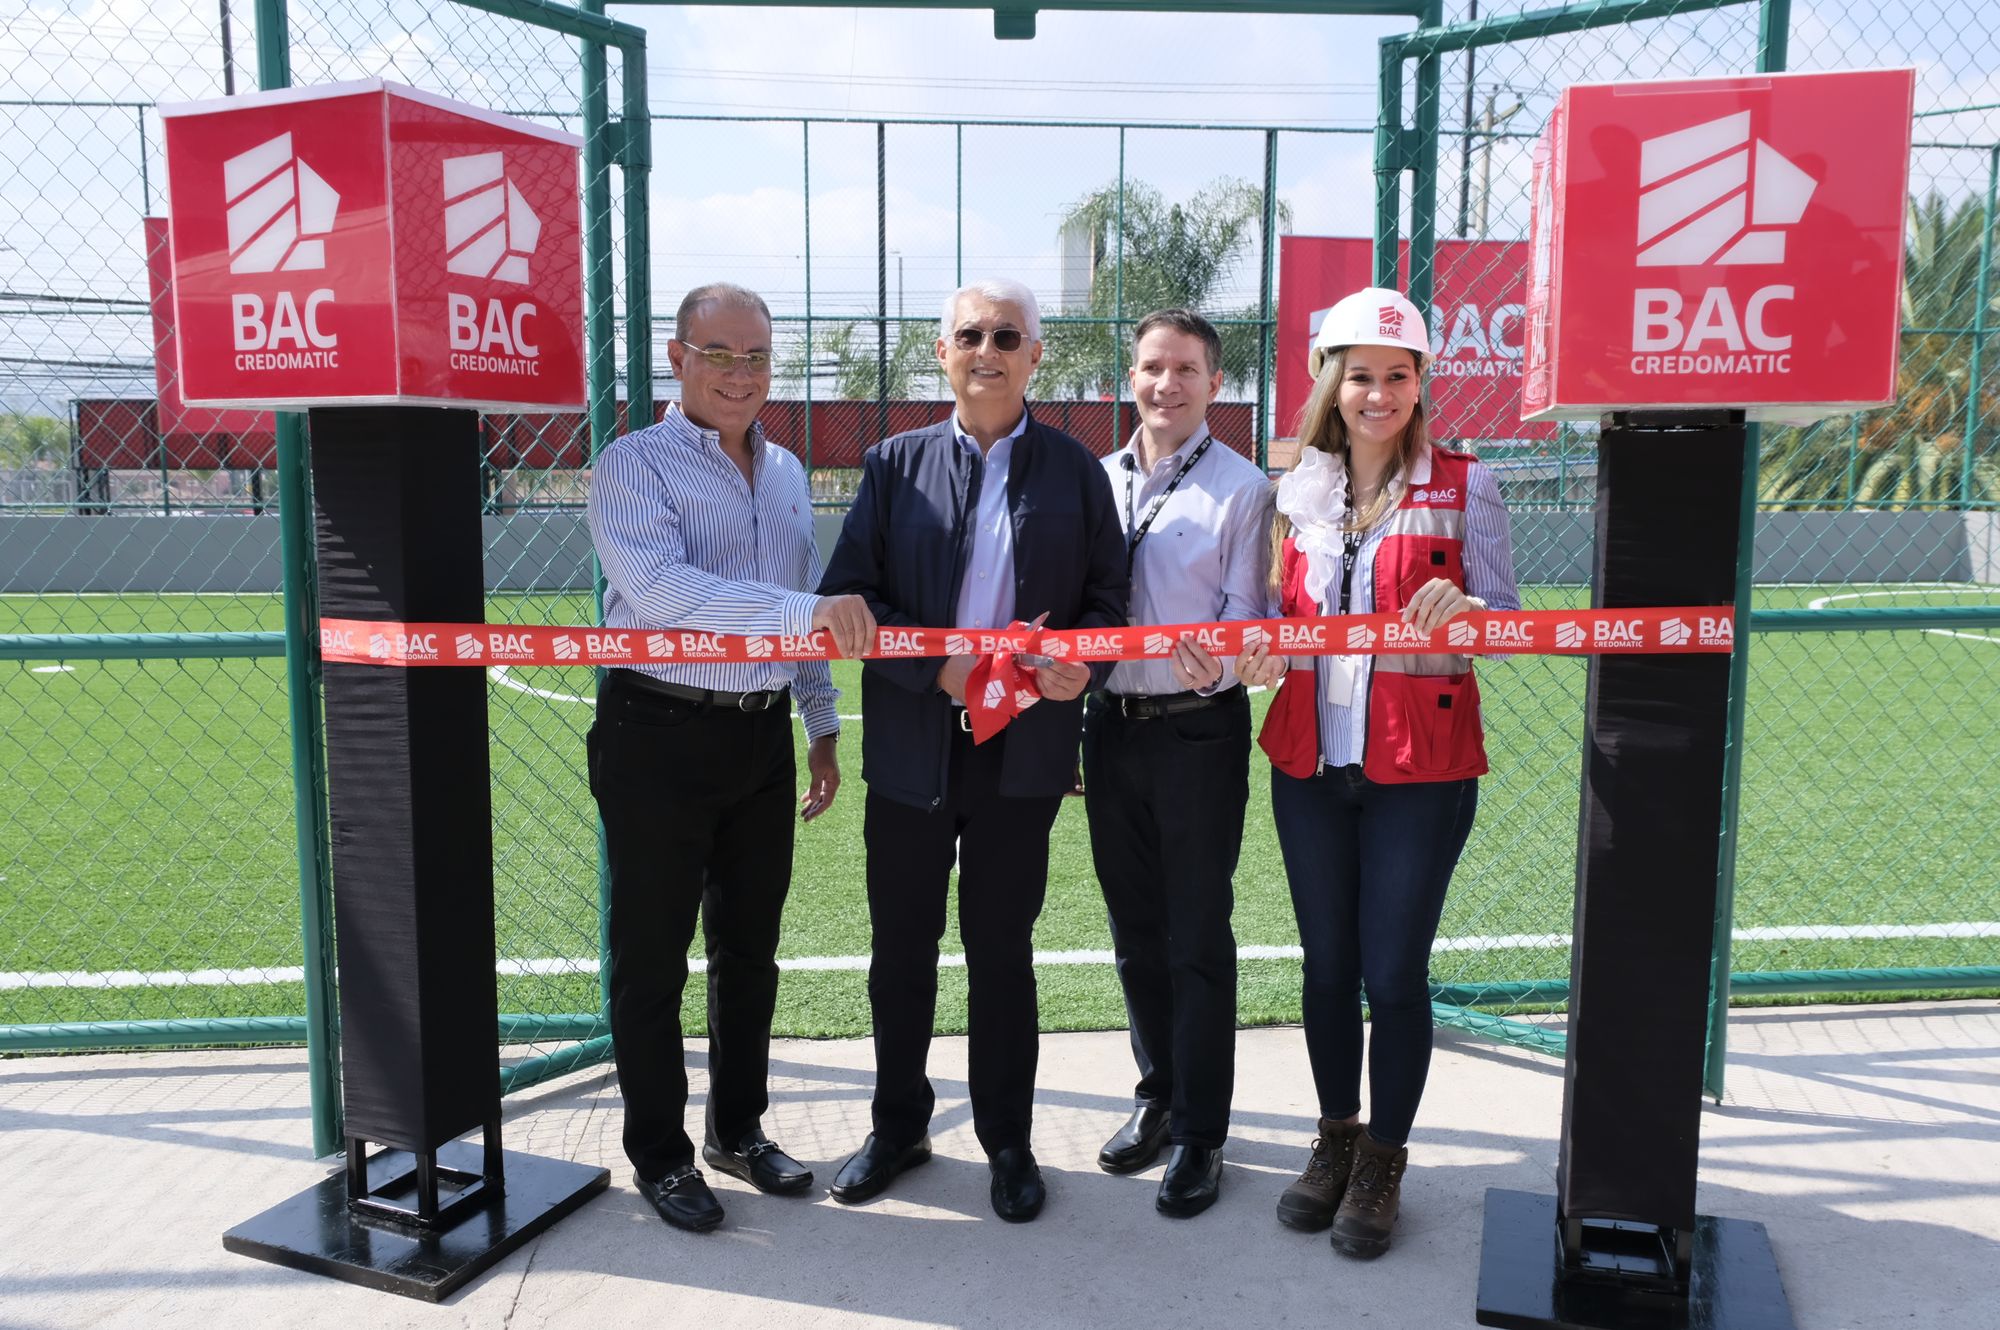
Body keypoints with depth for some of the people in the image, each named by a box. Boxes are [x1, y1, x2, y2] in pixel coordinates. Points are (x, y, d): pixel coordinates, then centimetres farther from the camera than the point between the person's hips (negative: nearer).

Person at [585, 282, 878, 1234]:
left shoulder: (785, 472, 13)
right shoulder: (634, 466, -8)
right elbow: (661, 589, -25)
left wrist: (822, 726, 16)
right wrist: (805, 610, -33)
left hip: (763, 736, 6)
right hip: (661, 735, -6)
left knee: (749, 946, 16)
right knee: (652, 957, 6)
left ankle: (738, 1128, 33)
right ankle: (658, 1154, 22)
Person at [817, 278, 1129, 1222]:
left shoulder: (1076, 471, 4)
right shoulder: (895, 465, 4)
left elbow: (1106, 600, 5)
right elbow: (844, 596, -1)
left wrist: (1082, 662, -17)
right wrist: (937, 665, -15)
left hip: (1022, 749, -1)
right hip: (910, 747, 1)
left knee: (1001, 948, 11)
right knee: (901, 948, 12)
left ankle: (1007, 1141, 29)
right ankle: (898, 1125, 33)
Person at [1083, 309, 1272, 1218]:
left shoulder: (1241, 487, -4)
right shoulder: (1098, 480, 9)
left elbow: (1245, 620, -8)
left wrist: (1217, 665, -29)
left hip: (1198, 728, -5)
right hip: (1111, 725, 5)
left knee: (1198, 937, 3)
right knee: (1135, 930, 15)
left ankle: (1200, 1134, 16)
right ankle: (1158, 1096, 33)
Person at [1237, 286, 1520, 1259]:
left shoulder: (1462, 487, -3)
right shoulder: (1298, 491, 7)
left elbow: (1508, 625, -5)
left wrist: (1463, 610, -26)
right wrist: (1255, 657, -10)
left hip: (1420, 769, -3)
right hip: (1309, 764, 4)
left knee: (1394, 969, 2)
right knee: (1327, 963, 13)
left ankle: (1383, 1164, 23)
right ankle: (1336, 1140, 33)